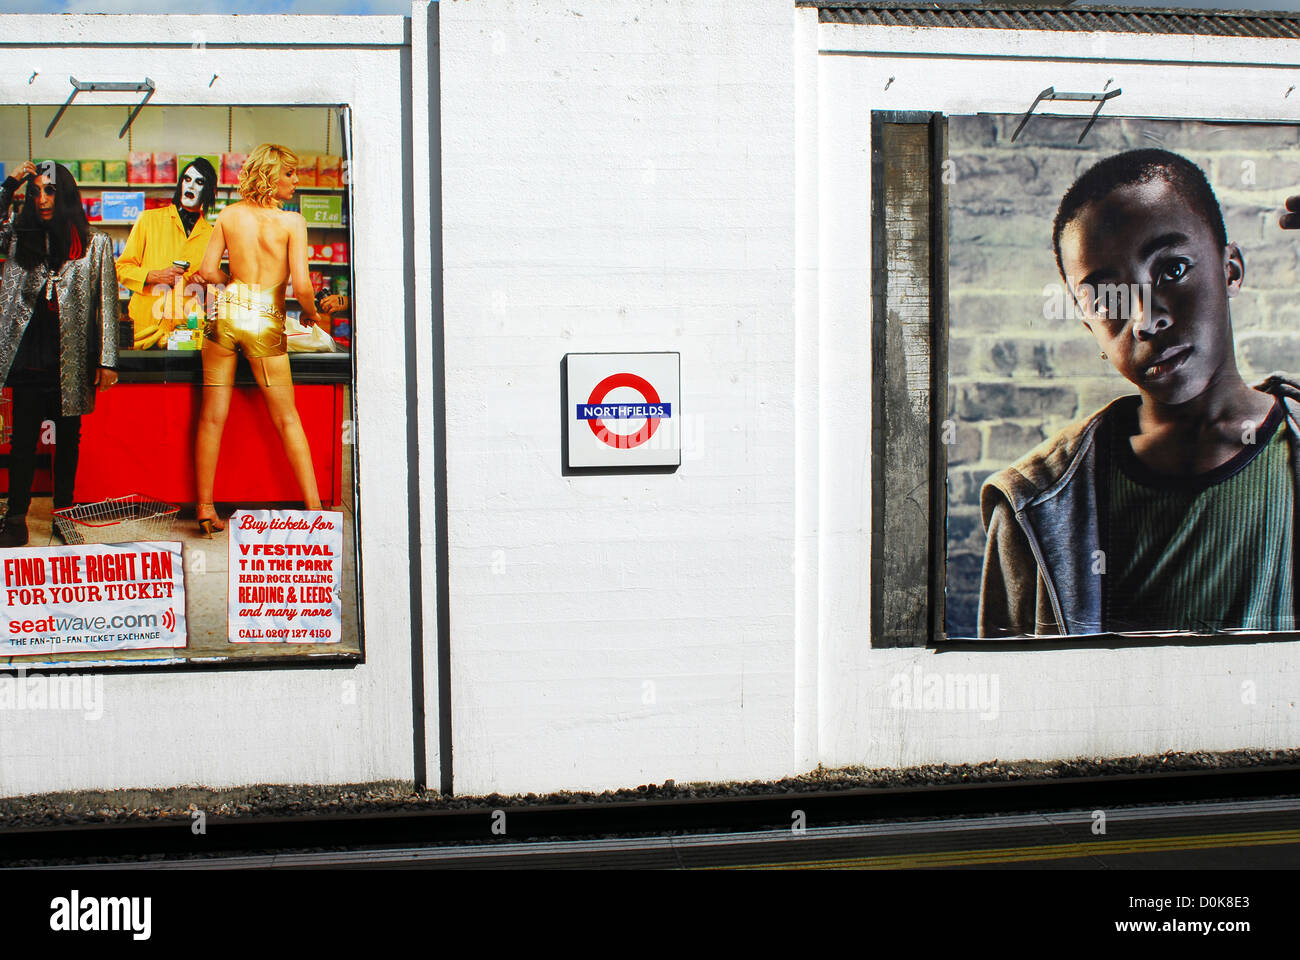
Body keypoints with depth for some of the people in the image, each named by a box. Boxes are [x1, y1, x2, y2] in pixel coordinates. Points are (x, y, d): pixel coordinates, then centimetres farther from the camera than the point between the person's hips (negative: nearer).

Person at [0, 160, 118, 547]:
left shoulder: (95, 244, 3)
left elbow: (106, 304, 2)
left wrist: (106, 360, -3)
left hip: (72, 359, -1)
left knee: (68, 438, 9)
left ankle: (64, 513, 20)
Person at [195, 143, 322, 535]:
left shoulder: (228, 215, 3)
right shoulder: (292, 221, -8)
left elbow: (208, 270, 1)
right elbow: (301, 285, -14)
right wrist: (310, 311, 7)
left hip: (226, 314, 3)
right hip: (266, 323, -3)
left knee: (212, 416, 8)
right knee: (287, 419, 8)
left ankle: (205, 508, 10)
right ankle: (314, 507, 10)